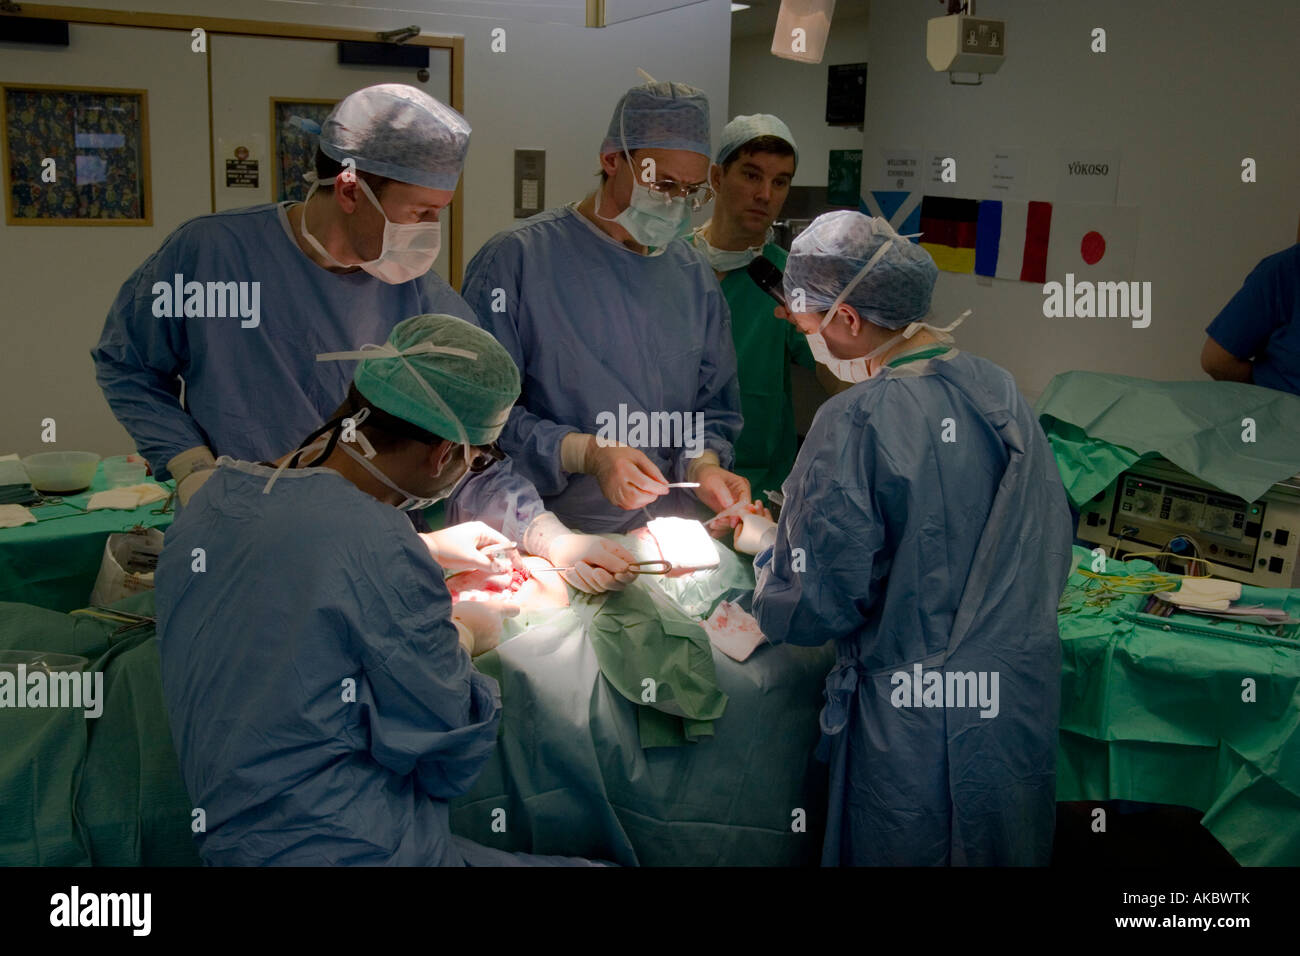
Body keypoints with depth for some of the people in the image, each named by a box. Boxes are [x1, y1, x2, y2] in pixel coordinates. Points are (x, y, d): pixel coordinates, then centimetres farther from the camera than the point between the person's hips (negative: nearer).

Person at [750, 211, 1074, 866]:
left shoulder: (855, 423, -21)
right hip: (1023, 710, 6)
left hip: (913, 734, -6)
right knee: (1003, 849, 23)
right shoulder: (1003, 394, 0)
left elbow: (811, 608, -18)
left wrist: (767, 565, 3)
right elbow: (1051, 554, 9)